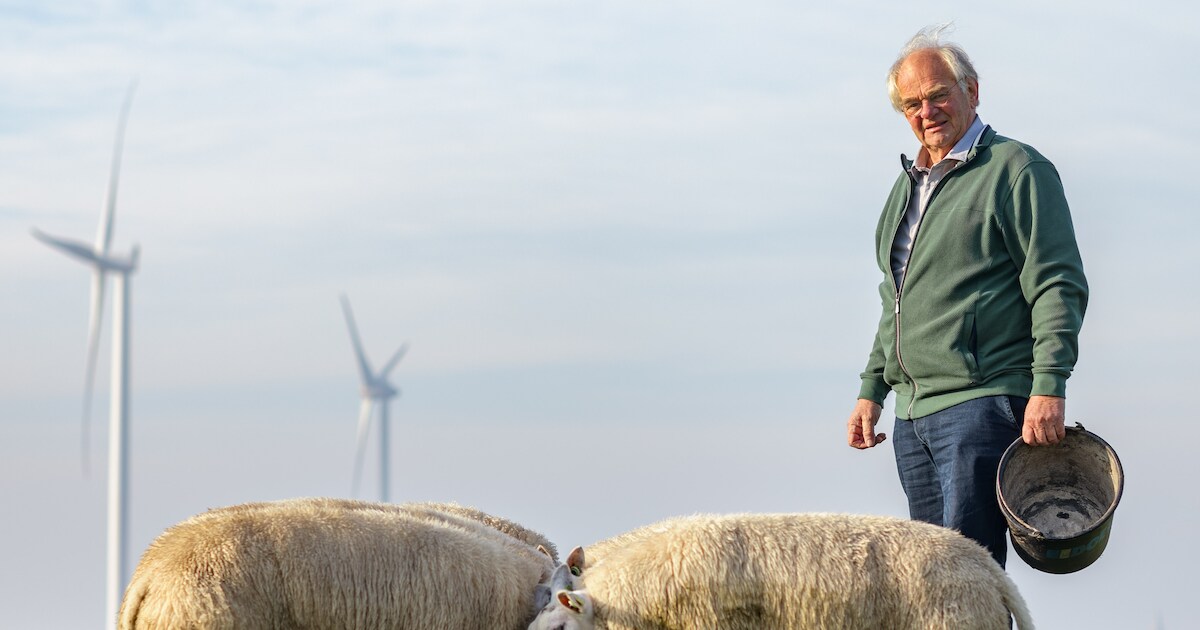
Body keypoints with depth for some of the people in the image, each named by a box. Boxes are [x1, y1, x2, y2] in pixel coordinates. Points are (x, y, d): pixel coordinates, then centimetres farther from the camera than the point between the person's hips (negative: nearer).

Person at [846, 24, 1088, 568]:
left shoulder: (1016, 170, -3)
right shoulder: (908, 185, 22)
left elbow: (1058, 287, -9)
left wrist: (1048, 386, -18)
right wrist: (872, 388, 23)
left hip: (981, 404, -8)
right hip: (912, 413, 8)